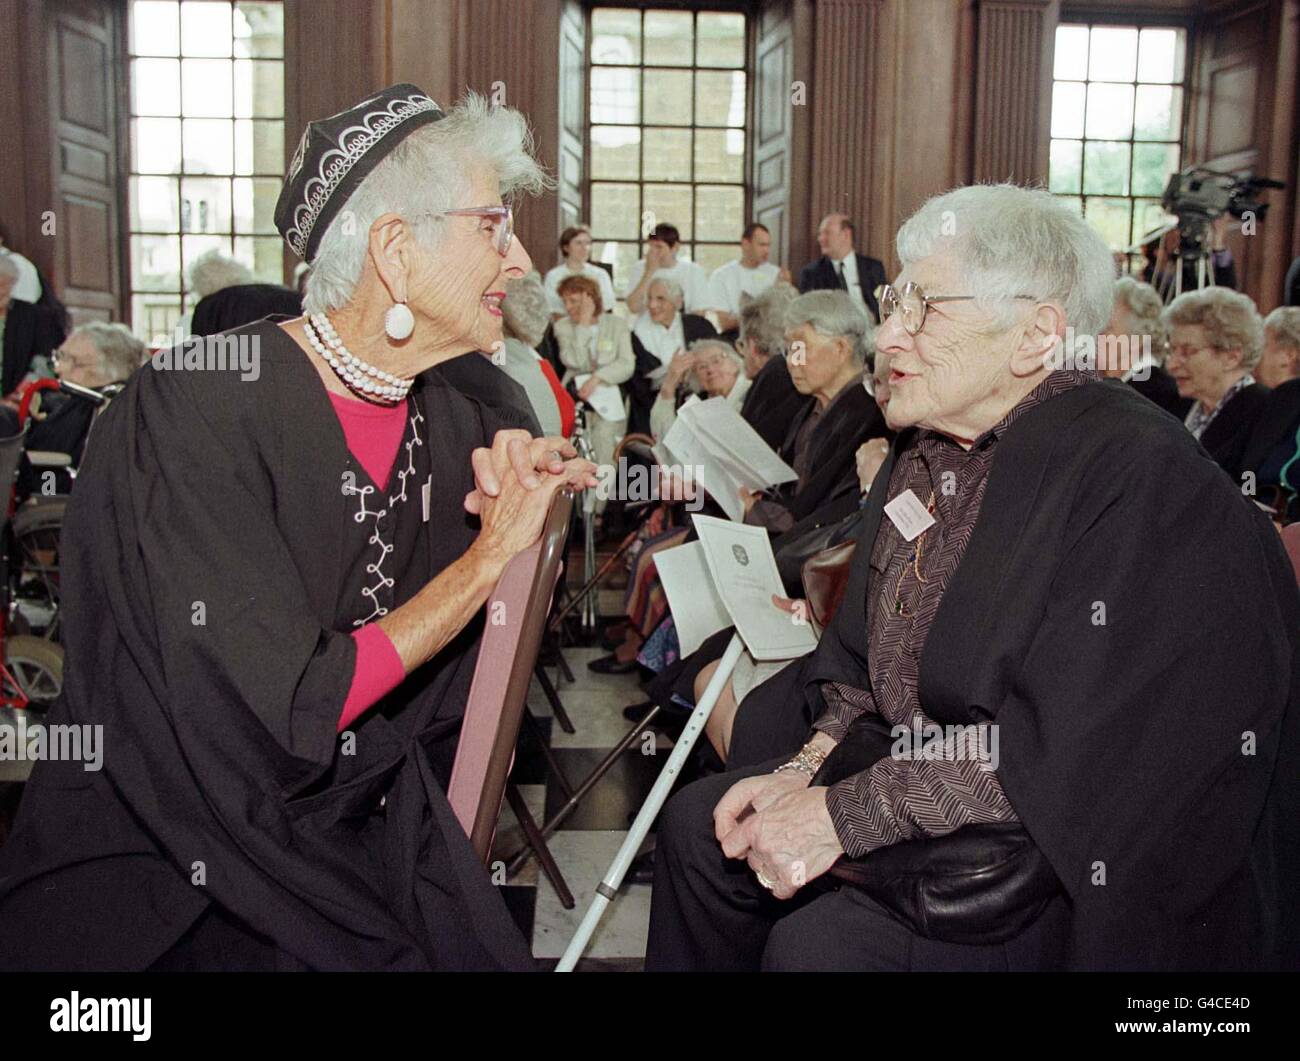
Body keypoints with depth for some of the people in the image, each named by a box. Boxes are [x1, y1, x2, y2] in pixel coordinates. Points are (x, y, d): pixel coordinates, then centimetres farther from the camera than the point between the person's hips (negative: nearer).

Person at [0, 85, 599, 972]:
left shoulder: (458, 424, 2)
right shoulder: (197, 409, -17)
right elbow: (286, 716, -23)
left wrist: (534, 509, -6)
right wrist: (487, 557, -15)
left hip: (366, 828, 5)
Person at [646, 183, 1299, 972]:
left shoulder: (1139, 478, -22)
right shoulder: (925, 451, 6)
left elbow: (1068, 748, -28)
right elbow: (868, 658, 11)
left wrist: (845, 812, -25)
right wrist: (807, 767, -5)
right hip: (912, 775, 8)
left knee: (820, 940, -24)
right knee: (700, 825, 5)